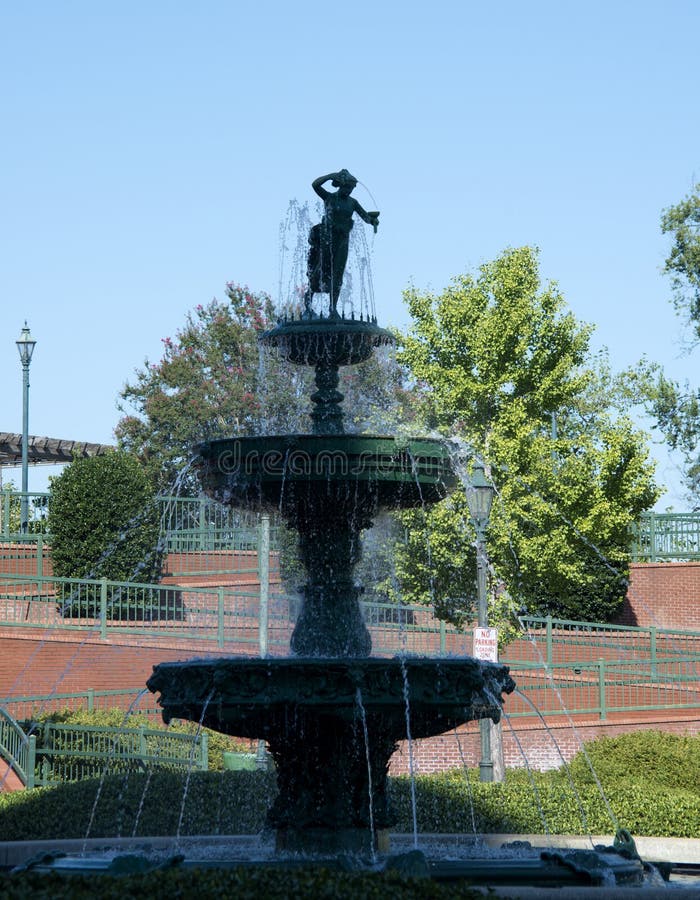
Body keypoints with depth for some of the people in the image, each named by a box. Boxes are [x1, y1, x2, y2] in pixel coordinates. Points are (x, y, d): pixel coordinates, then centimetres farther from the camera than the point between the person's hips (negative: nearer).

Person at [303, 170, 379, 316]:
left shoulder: (352, 202, 10)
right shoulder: (329, 197, -1)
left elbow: (365, 216, 5)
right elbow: (315, 185, -16)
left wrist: (372, 220, -17)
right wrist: (332, 175, -16)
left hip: (343, 239, 3)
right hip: (327, 238, -3)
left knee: (337, 274, -3)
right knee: (321, 270, -3)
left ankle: (333, 307, -5)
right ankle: (308, 298, 16)